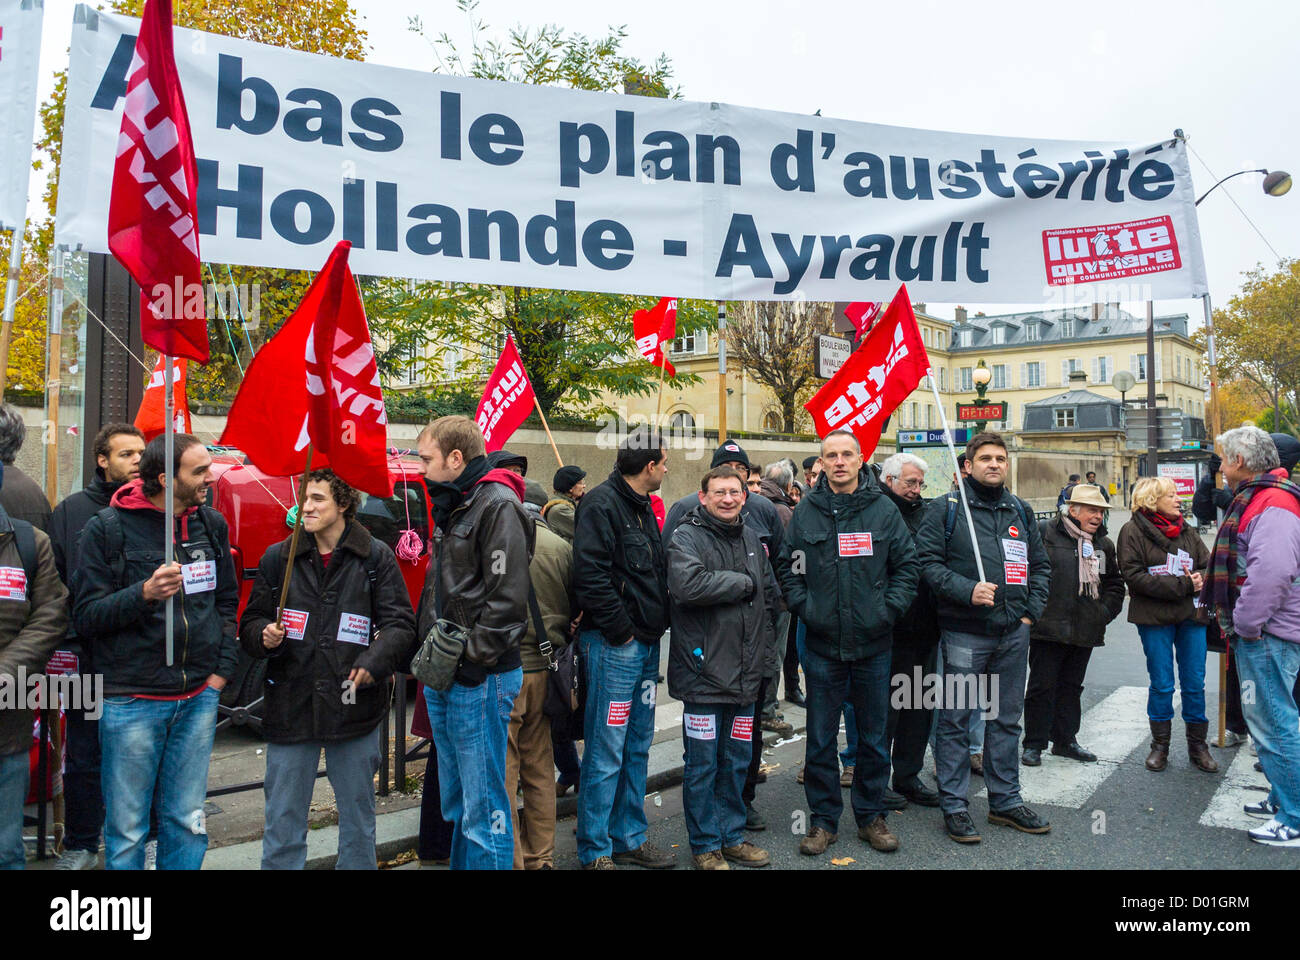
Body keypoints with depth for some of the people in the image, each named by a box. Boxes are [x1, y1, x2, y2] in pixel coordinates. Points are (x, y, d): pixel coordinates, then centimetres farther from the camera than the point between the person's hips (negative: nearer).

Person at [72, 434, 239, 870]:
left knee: (187, 822, 12)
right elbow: (85, 616, -7)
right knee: (126, 829, 7)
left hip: (198, 698, 4)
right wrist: (145, 594, -23)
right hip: (132, 701, -3)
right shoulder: (107, 527, -6)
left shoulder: (212, 524, 7)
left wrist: (222, 667, 6)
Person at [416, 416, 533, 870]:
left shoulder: (498, 505, -14)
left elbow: (507, 598, -20)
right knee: (457, 802, 19)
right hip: (443, 679, 10)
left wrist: (469, 657, -18)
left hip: (478, 680, -9)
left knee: (484, 806, -1)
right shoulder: (452, 505, 16)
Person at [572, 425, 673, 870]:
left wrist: (654, 625, 13)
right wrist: (620, 630, -16)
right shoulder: (601, 504, -14)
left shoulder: (641, 506, 16)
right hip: (615, 646, -9)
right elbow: (590, 575, -22)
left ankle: (630, 838, 28)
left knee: (637, 747, 16)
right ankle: (595, 850, 10)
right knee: (606, 752, -2)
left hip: (645, 644, 10)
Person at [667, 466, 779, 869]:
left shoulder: (751, 538, 12)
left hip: (745, 674, 6)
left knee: (737, 762, 17)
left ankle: (732, 837, 32)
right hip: (704, 672, -6)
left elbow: (771, 596, 21)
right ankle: (705, 845, 20)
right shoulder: (687, 537, -10)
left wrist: (763, 646, 15)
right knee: (702, 765, 5)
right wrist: (741, 582, -17)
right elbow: (687, 584, -29)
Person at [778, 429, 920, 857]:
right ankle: (823, 818, 22)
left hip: (873, 644, 0)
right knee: (821, 738, 8)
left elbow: (907, 565, 4)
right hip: (822, 644, 0)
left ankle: (871, 815, 28)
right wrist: (804, 606, -6)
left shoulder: (883, 509, 1)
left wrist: (888, 610, -7)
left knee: (873, 736, 12)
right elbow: (788, 568, 7)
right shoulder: (806, 511, 2)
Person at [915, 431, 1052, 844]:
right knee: (955, 720, 1)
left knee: (1006, 720, 15)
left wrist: (1031, 611, 7)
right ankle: (954, 806, 13)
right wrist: (966, 590, -20)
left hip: (1013, 633, 5)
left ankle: (1006, 801, 28)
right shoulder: (947, 508, -4)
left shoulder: (1020, 511, 12)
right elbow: (927, 560, -10)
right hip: (965, 633, -5)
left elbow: (1039, 565, 18)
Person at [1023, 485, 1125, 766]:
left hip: (1085, 631, 6)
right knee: (1042, 686, 0)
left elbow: (1115, 583, 24)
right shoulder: (1045, 533, -8)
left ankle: (1065, 740, 27)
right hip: (1049, 627, -6)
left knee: (1071, 686, 15)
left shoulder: (1104, 544, 13)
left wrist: (1106, 611, 11)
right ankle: (1034, 744, 10)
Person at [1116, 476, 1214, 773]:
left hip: (1191, 615, 4)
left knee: (1195, 683, 8)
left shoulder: (1187, 531, 11)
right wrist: (1182, 585, -18)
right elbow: (1134, 576, -14)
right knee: (1162, 684, 4)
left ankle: (1197, 745, 22)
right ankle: (1160, 745, 20)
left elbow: (1208, 565, 12)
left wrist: (1201, 580, -13)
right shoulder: (1133, 531, -5)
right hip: (1155, 617, -4)